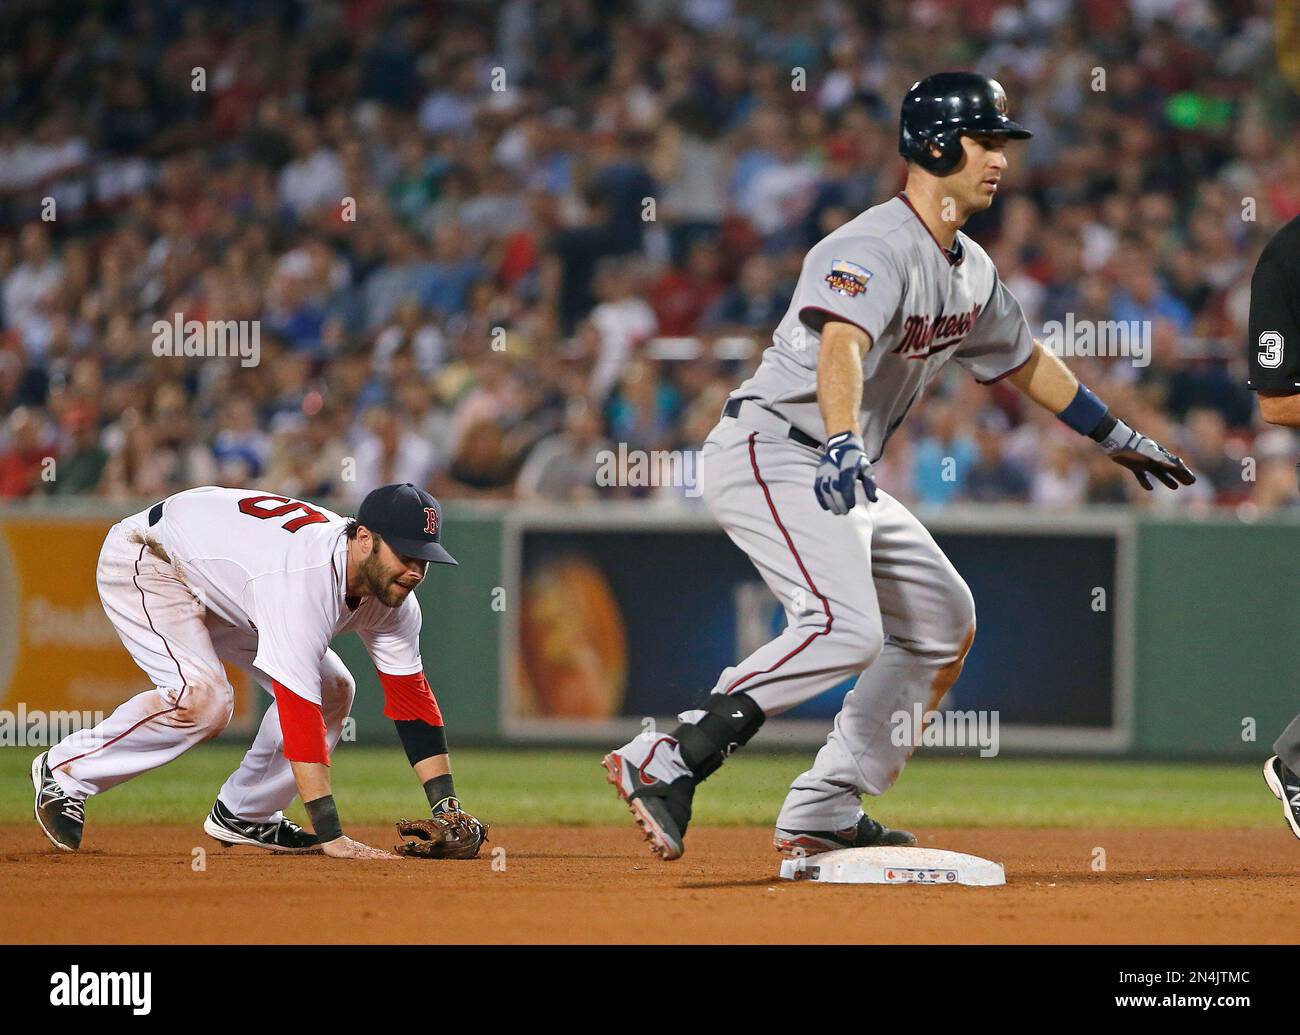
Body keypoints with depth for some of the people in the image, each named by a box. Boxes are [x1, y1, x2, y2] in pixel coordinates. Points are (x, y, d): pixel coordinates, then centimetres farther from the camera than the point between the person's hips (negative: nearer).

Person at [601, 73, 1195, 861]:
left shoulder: (971, 271, 12)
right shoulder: (877, 249, -20)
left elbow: (1024, 360, 29)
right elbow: (841, 347, -38)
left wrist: (1118, 438, 34)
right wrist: (844, 445, -56)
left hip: (841, 478, 11)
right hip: (770, 454, -11)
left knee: (945, 623, 14)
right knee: (846, 627, -28)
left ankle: (825, 812, 14)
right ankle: (667, 762, -30)